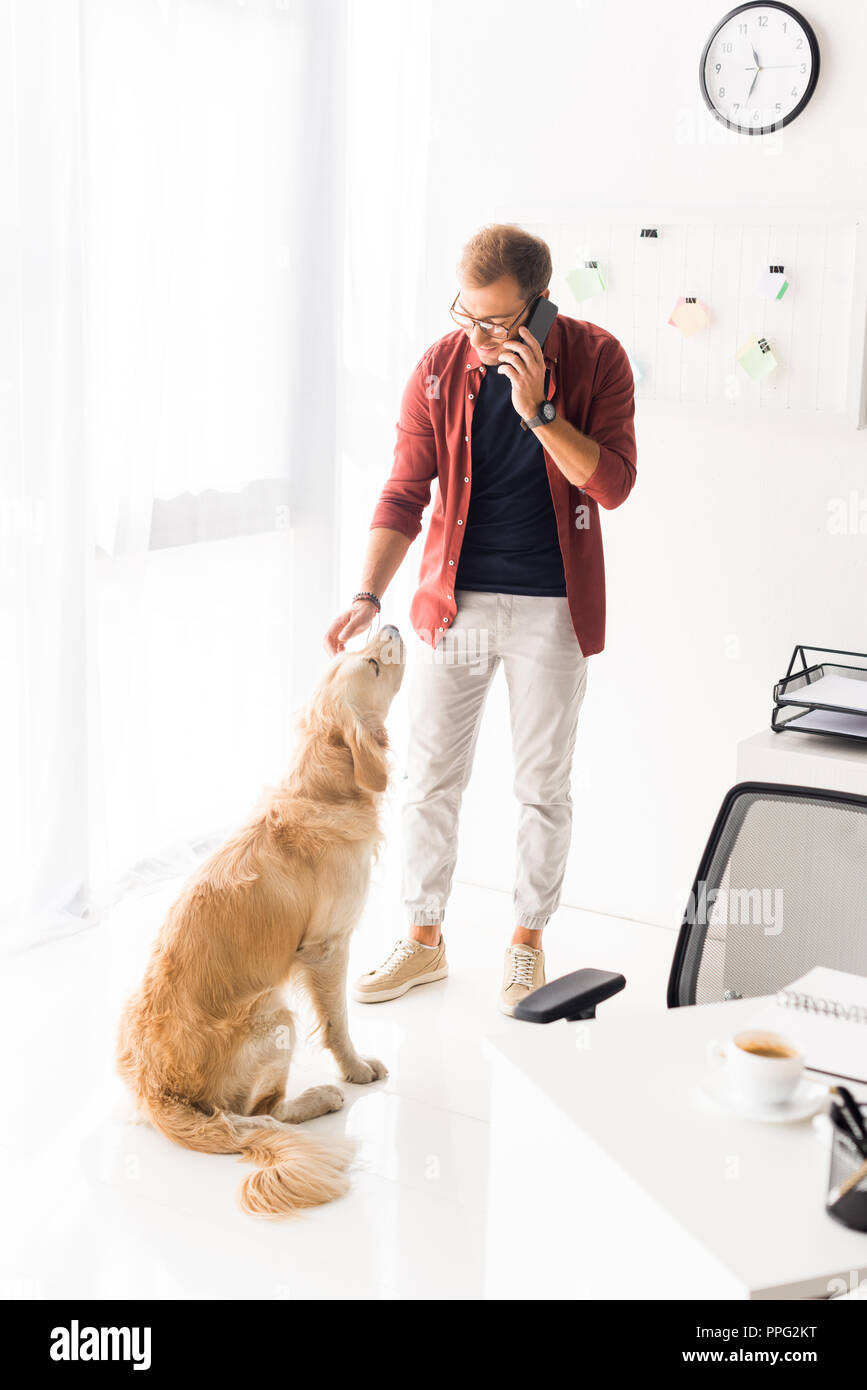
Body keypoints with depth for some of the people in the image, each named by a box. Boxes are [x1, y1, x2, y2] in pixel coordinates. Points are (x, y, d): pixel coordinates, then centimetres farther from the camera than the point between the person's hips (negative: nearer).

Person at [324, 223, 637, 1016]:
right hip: (455, 600, 2)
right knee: (430, 778, 8)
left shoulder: (596, 360, -8)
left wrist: (538, 410, -24)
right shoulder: (440, 369, -4)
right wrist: (369, 596, -14)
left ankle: (528, 941, 26)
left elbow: (613, 484, -14)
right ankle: (424, 938, 25)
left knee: (543, 786, 8)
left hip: (550, 609, -2)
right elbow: (405, 494, -3)